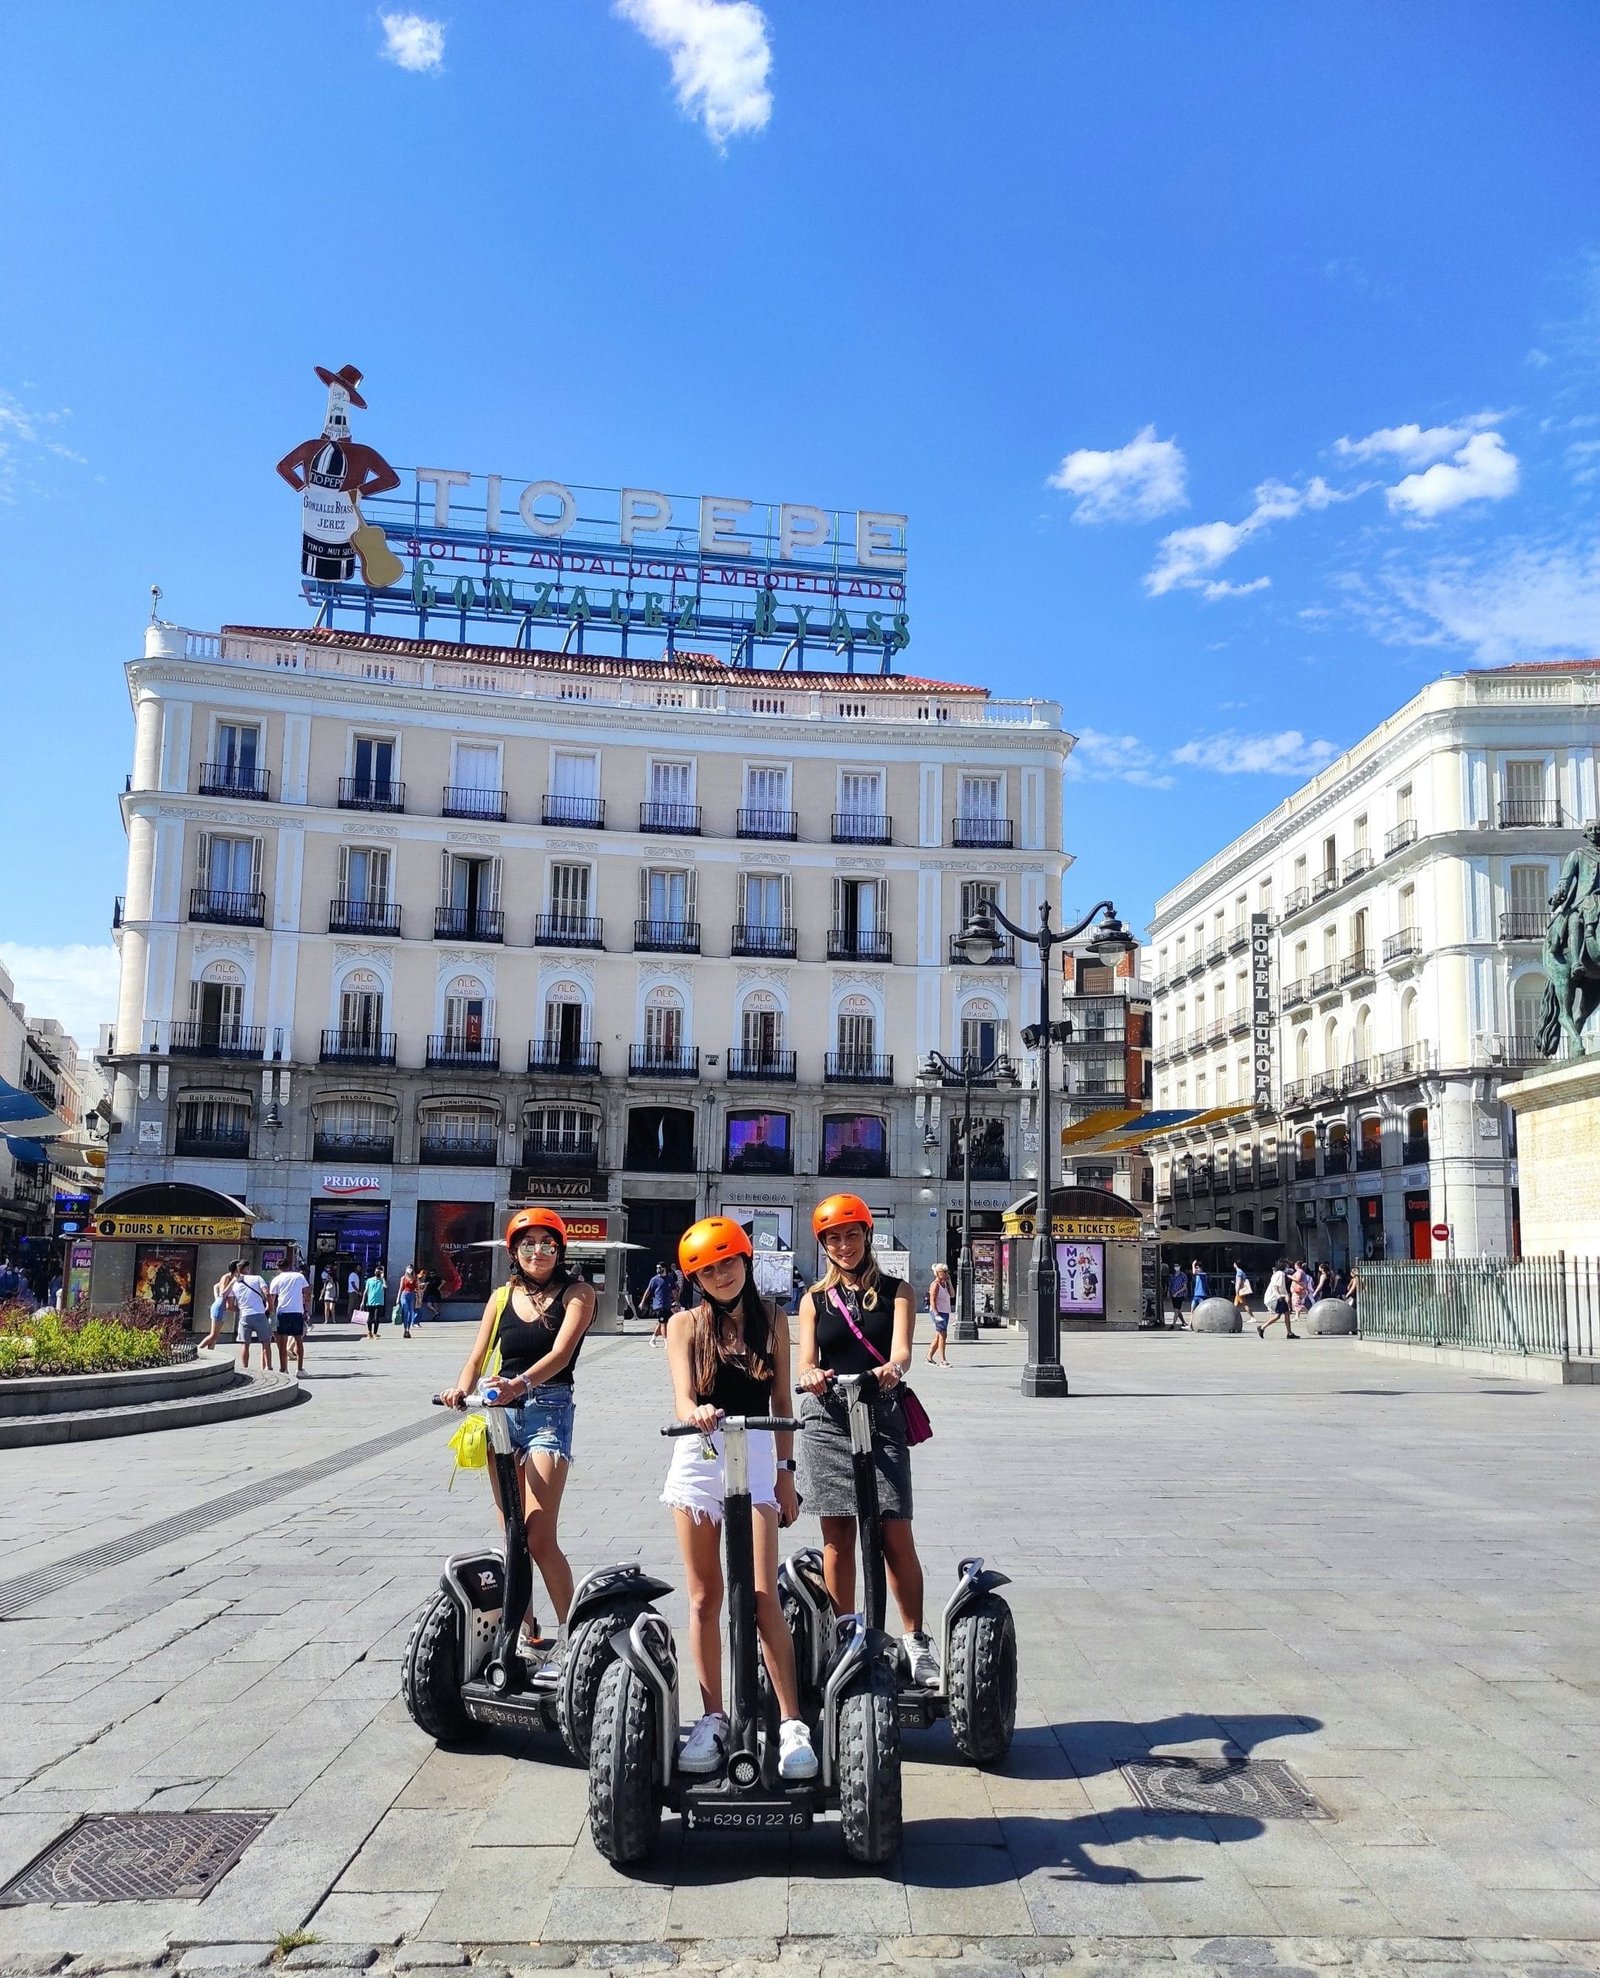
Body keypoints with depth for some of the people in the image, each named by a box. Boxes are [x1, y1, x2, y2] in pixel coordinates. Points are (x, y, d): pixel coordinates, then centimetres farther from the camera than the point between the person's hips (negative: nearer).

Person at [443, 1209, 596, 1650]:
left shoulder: (577, 1293, -1)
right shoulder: (502, 1297, 12)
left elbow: (561, 1351, -16)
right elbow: (477, 1357, 6)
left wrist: (522, 1383, -33)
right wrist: (462, 1388, -16)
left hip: (549, 1411, -5)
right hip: (501, 1412, 5)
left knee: (540, 1539, -11)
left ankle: (571, 1631, 1)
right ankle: (525, 1628, 22)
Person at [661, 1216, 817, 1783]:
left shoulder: (770, 1319, 7)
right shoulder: (686, 1323, 3)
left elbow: (782, 1400, 9)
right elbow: (682, 1397, -9)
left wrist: (786, 1471, 4)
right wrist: (697, 1413, -32)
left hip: (757, 1457, 0)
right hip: (699, 1456, 1)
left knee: (763, 1597, -6)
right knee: (705, 1597, 8)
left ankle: (791, 1724, 0)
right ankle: (713, 1719, 19)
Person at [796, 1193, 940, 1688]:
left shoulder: (895, 1291, 7)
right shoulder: (815, 1299, 12)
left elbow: (901, 1350, -8)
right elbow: (806, 1362, 2)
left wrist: (892, 1368, -31)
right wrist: (811, 1375, -23)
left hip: (882, 1417, -2)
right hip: (828, 1419, 2)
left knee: (895, 1536, -7)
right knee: (837, 1536, 5)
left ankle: (917, 1640, 8)